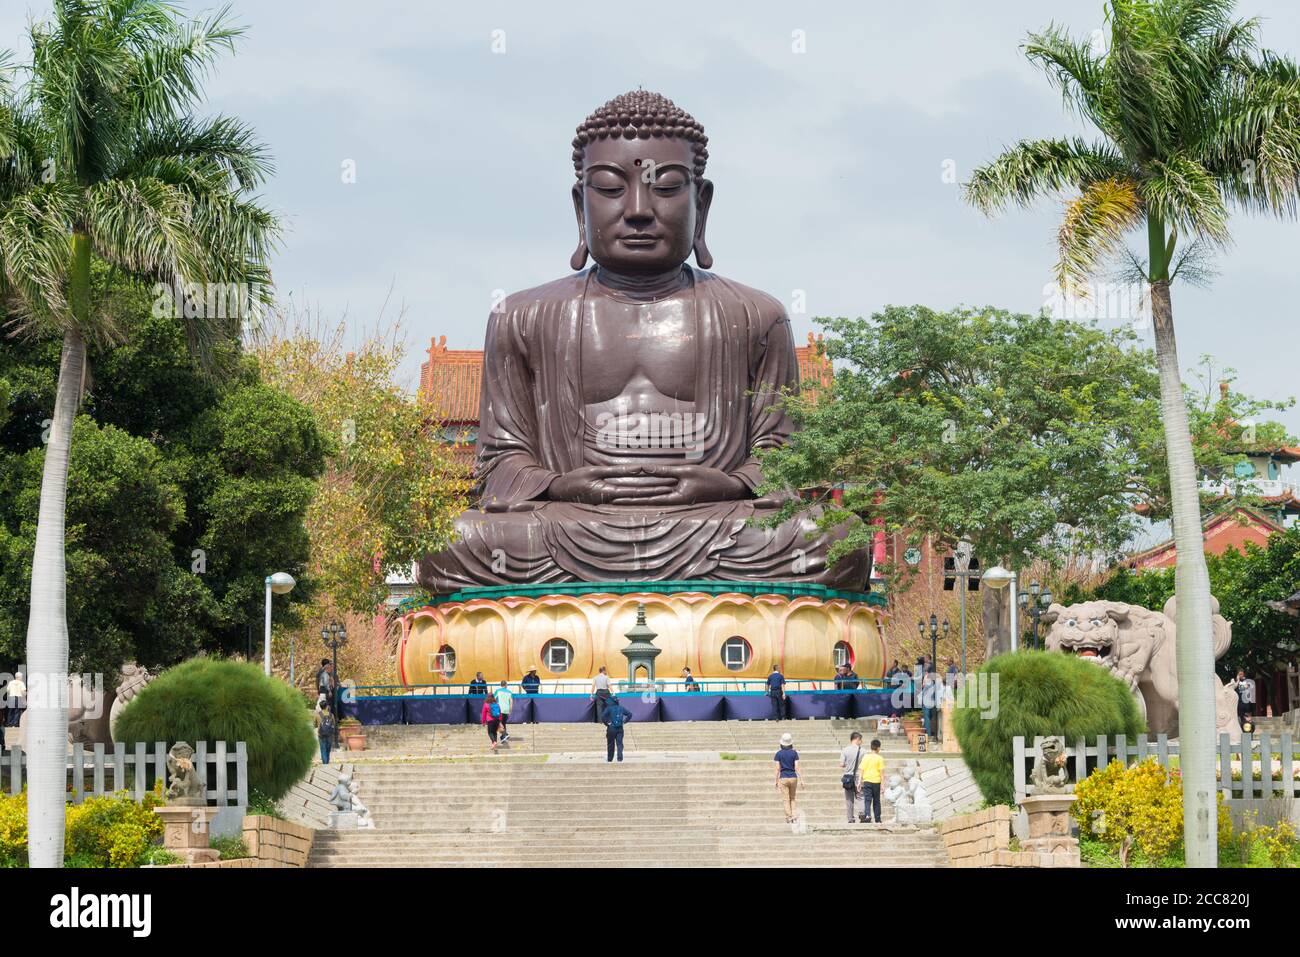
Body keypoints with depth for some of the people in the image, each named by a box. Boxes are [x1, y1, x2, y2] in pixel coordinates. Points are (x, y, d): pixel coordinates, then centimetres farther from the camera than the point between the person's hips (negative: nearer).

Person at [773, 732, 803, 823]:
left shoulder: (779, 754, -3)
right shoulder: (794, 753, -1)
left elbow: (777, 769, -4)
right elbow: (797, 767, -4)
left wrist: (776, 781, 2)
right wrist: (801, 779, -1)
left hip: (783, 778, -2)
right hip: (793, 777, 2)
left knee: (786, 799, 3)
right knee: (792, 798, 16)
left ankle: (789, 818, -3)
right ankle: (793, 816, 7)